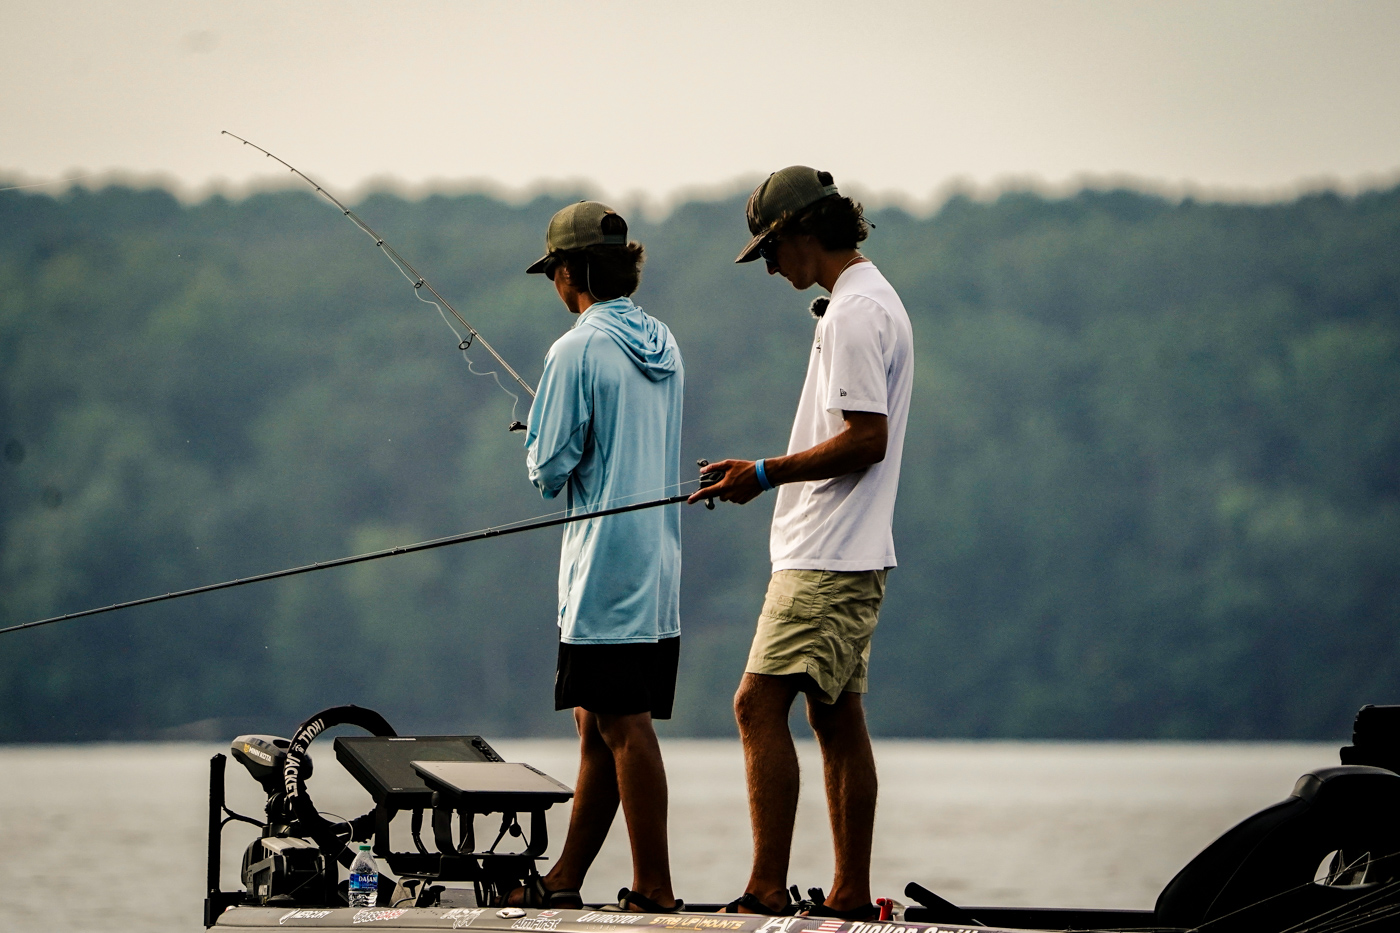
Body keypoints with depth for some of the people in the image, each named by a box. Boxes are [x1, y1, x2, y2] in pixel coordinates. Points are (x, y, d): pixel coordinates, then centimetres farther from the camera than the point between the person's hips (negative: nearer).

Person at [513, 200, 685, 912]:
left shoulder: (577, 351, -12)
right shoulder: (664, 345, 12)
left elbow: (550, 469, -11)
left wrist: (537, 439, 8)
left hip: (605, 569, -8)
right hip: (658, 565, 8)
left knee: (624, 726, -6)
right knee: (597, 724, 12)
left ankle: (655, 891, -6)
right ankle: (564, 881, 18)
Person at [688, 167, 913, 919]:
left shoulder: (853, 314, -15)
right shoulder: (874, 301, 18)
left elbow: (866, 438, -22)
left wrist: (765, 474, -16)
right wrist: (769, 477, 20)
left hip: (826, 557, -11)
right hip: (850, 553, 11)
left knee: (760, 704, -13)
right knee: (836, 716, 11)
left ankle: (768, 890, -16)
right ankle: (852, 894, 13)